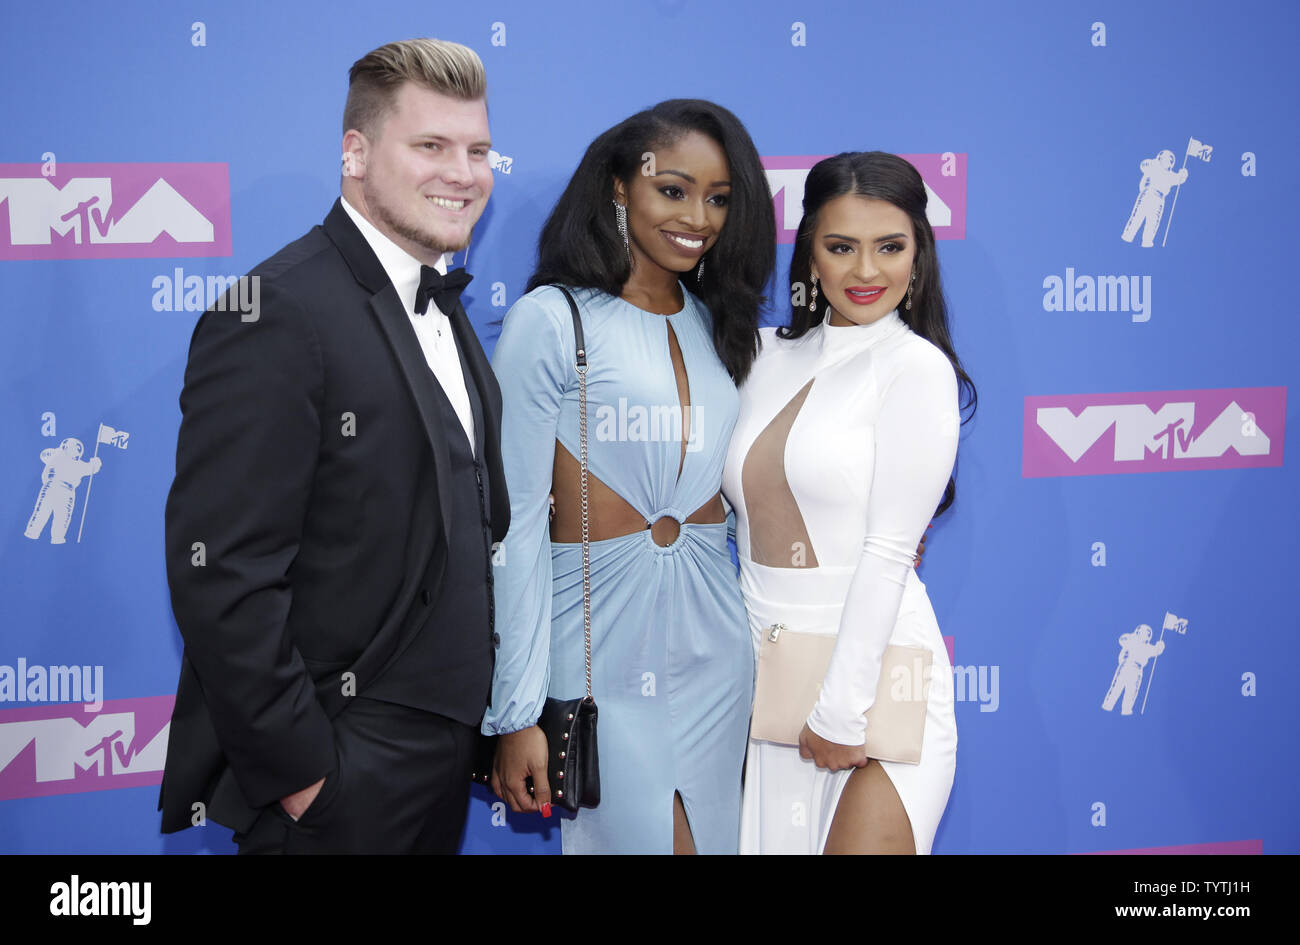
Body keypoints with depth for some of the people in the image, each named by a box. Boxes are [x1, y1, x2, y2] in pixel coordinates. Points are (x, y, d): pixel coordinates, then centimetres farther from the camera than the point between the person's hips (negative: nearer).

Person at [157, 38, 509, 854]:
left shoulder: (441, 309, 11)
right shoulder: (280, 313, -18)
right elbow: (222, 572, -22)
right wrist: (298, 772, -19)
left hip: (443, 756, 8)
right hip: (332, 784, -8)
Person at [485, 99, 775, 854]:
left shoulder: (719, 323, 10)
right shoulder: (551, 318, -8)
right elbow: (517, 520, -11)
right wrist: (518, 711, -13)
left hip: (715, 648, 6)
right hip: (600, 647, -5)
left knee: (713, 837, 14)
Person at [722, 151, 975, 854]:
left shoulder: (917, 366, -8)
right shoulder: (767, 355, 9)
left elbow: (888, 551, -13)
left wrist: (842, 709, -14)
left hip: (873, 664, -5)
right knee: (763, 837, 10)